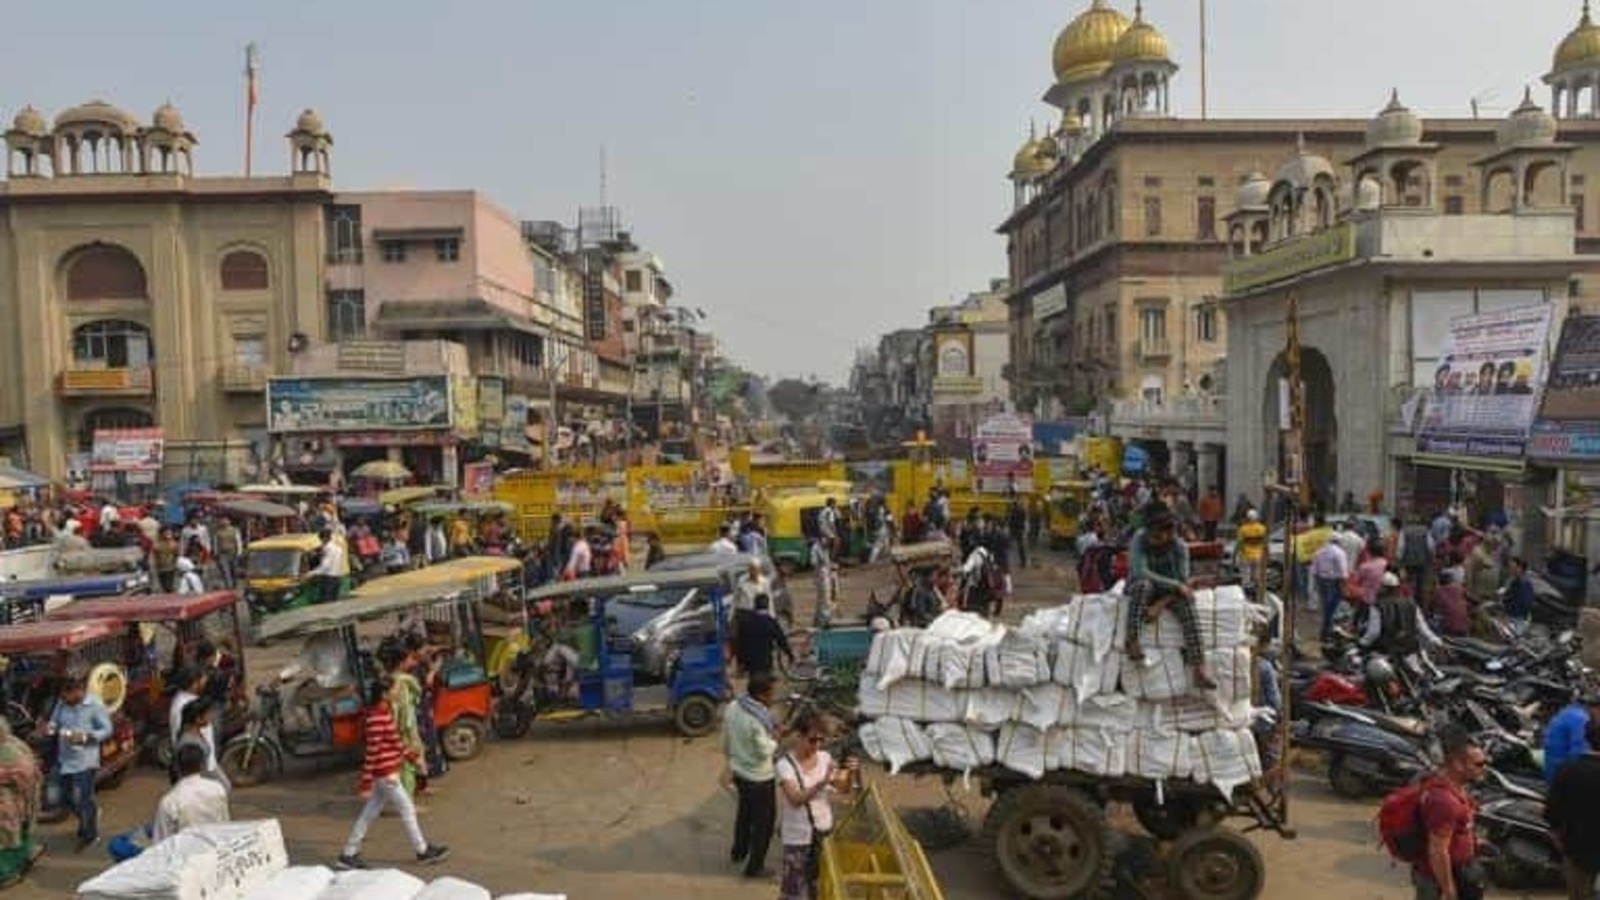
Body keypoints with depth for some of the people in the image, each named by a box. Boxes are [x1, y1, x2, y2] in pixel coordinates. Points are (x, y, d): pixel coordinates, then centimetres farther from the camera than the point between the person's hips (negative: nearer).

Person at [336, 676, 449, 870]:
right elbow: (372, 750, -22)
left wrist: (413, 757, 21)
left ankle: (349, 855, 23)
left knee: (370, 813, 15)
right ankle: (423, 851, 15)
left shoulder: (386, 712, 7)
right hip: (385, 774, -9)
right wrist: (366, 781, -20)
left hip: (388, 773, 9)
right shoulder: (376, 718, -23)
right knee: (407, 809, 3)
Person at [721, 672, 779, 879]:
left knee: (745, 812, 29)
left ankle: (738, 852, 47)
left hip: (739, 771, 8)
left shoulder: (733, 707, -7)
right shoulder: (758, 720, -33)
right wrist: (774, 738, -8)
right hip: (760, 778, -8)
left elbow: (727, 739, 5)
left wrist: (730, 762, 17)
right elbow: (764, 752, -25)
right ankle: (755, 867, 24)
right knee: (763, 821, 12)